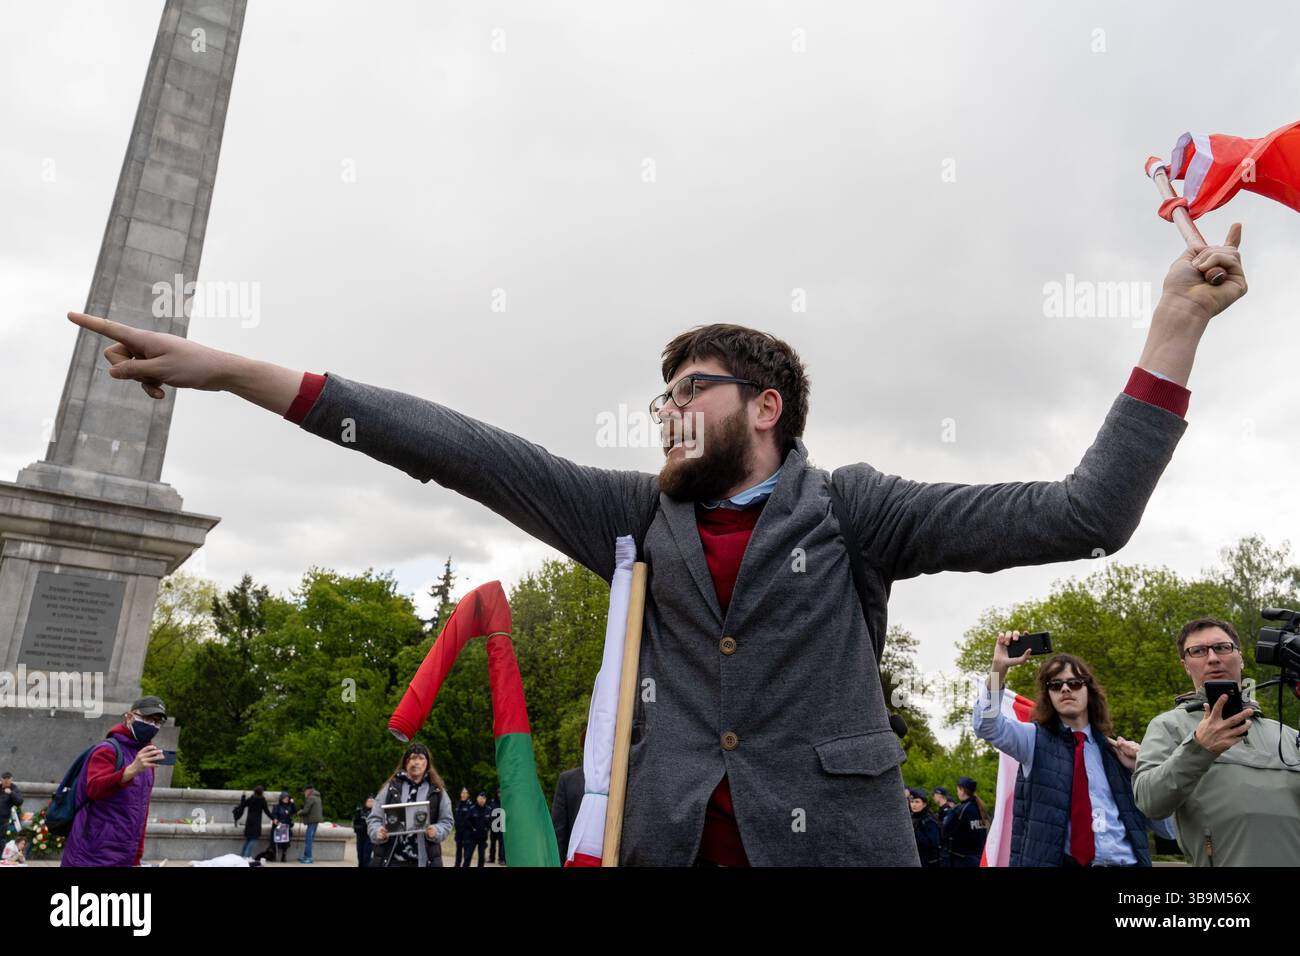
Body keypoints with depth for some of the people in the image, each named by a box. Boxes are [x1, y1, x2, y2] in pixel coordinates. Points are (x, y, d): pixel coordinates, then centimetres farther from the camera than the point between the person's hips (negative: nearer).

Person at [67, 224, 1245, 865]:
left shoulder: (851, 507, -1)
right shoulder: (641, 518, 7)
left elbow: (1080, 516, -5)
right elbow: (477, 455, 0)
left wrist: (1174, 329, -12)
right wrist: (236, 372, -3)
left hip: (830, 839, -2)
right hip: (668, 841, 3)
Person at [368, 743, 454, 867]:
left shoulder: (437, 790, 5)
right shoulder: (391, 787, 5)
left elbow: (447, 821, 9)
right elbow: (374, 817, 9)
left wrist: (437, 831, -12)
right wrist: (377, 832, -12)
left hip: (424, 860, 0)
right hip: (390, 859, 0)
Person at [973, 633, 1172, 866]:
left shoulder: (1113, 750, 11)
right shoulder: (1035, 738, 5)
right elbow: (987, 726, -16)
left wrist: (1140, 770, -1)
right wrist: (999, 668, -28)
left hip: (1125, 860, 2)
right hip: (1054, 860, -2)